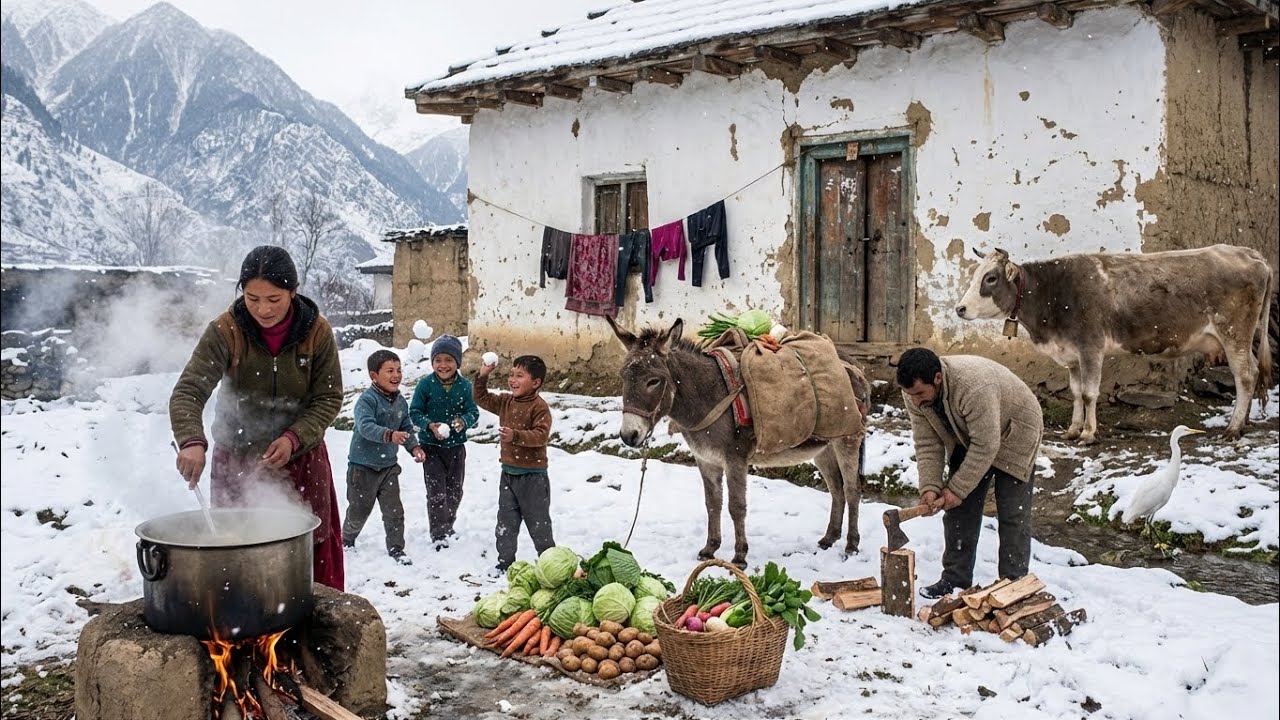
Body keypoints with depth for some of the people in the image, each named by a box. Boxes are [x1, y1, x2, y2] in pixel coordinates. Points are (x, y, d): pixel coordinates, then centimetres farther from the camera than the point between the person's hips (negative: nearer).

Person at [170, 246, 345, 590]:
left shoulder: (317, 332, -12)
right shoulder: (225, 331, -16)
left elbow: (328, 399, -6)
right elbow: (188, 392, -23)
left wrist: (294, 438, -21)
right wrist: (191, 441, -42)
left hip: (301, 459, 1)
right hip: (237, 460, -1)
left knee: (311, 551, 6)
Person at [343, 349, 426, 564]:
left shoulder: (400, 401, 3)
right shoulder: (367, 399, -20)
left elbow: (407, 428, 14)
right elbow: (365, 426, -34)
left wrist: (414, 447, -3)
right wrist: (389, 435, -48)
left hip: (389, 465, 5)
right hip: (363, 466, -5)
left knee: (394, 510, 2)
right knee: (359, 510, 10)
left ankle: (396, 548, 15)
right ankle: (347, 540, 37)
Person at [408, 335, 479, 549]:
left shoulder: (465, 385, -5)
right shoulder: (425, 384, -10)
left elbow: (473, 412, -3)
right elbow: (415, 412, -6)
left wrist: (463, 421, -25)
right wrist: (430, 426, -23)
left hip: (456, 446, 3)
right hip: (431, 445, -3)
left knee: (455, 490, 16)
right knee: (436, 491, -6)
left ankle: (448, 526, 36)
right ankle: (439, 535, 1)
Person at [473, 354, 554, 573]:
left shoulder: (539, 406, -16)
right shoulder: (505, 402, 6)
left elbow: (541, 435, -25)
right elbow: (482, 399, 15)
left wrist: (516, 435, -36)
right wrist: (483, 376, 3)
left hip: (532, 475, -7)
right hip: (508, 472, 7)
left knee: (538, 522, 4)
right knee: (505, 522, 13)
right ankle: (505, 562, 23)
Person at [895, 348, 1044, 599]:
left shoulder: (974, 386, -42)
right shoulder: (914, 393, -21)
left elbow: (986, 446, -36)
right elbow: (927, 444, -15)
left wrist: (957, 489, -30)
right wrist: (930, 488, -26)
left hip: (1013, 435, -6)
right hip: (968, 439, 6)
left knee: (1012, 514, -7)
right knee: (960, 510, 3)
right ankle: (955, 580, 11)